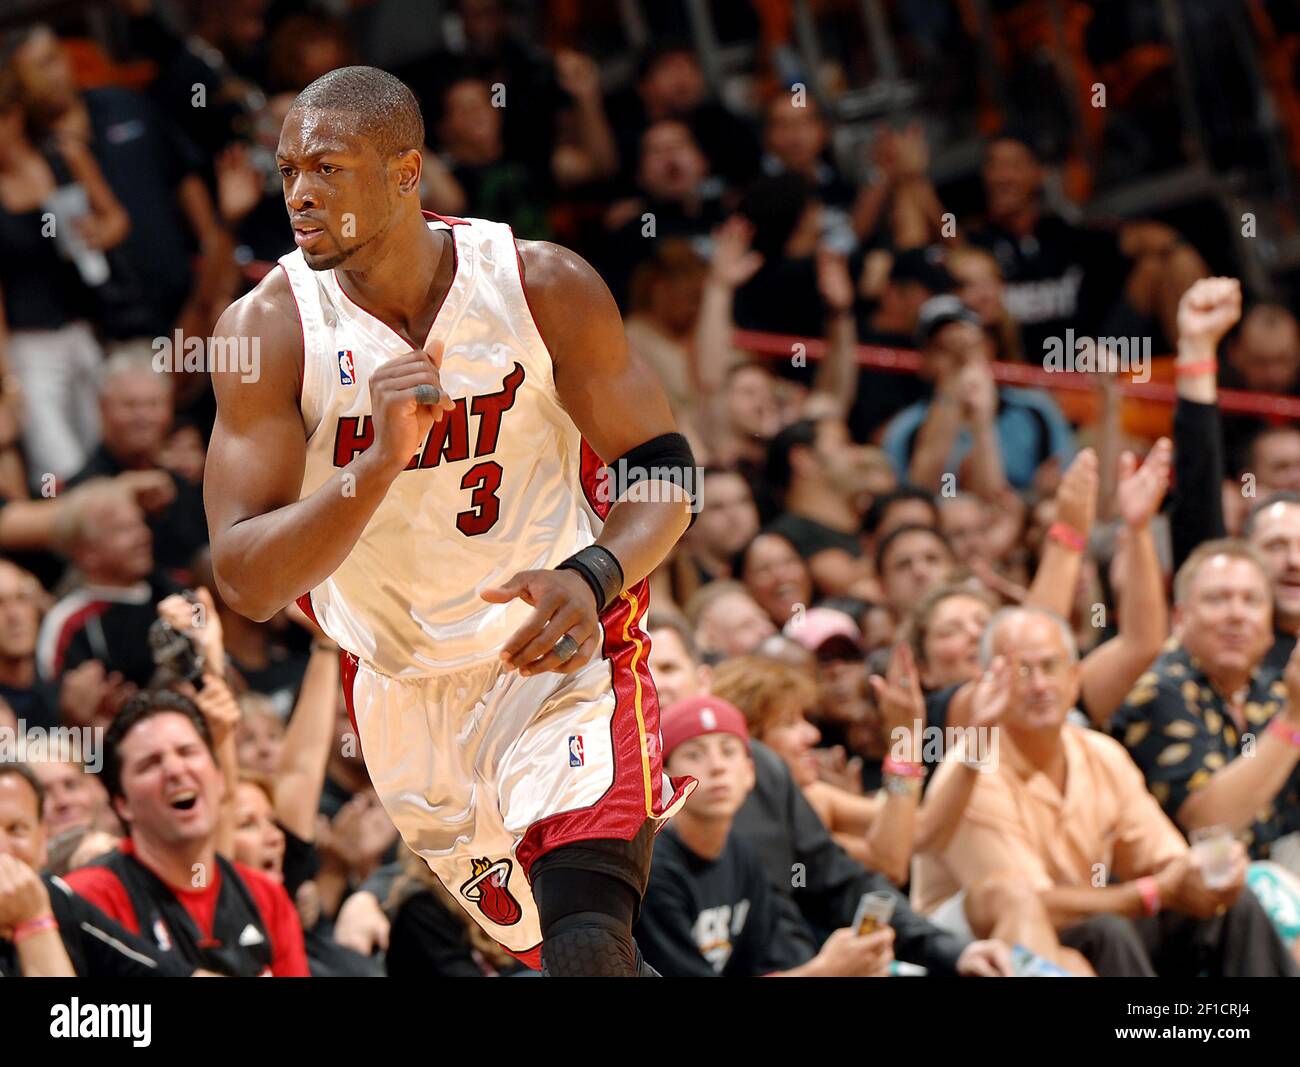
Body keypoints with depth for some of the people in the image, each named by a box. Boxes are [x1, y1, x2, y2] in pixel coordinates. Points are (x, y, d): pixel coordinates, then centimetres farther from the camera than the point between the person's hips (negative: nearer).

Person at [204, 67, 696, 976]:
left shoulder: (547, 288, -15)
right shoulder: (269, 329, -15)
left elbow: (661, 471, -5)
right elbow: (247, 584, -20)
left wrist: (592, 579, -27)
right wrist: (381, 462, -35)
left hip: (559, 652, -2)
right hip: (400, 688, 2)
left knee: (589, 944, -25)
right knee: (549, 948, 16)